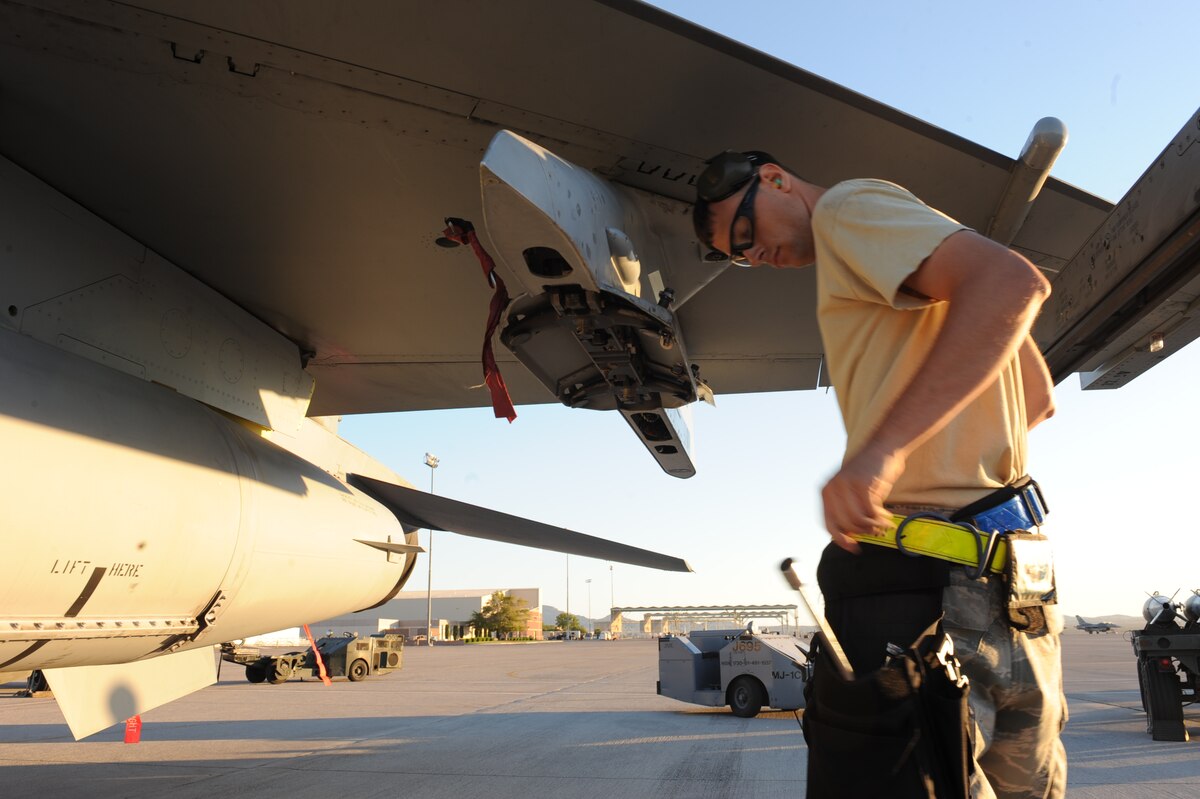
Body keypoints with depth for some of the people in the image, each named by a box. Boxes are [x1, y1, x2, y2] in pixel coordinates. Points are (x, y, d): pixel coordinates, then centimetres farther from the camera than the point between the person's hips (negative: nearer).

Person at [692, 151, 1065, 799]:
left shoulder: (847, 206, -2)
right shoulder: (915, 263, 25)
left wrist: (883, 447, -29)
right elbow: (1039, 397, 26)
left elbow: (1012, 281, -21)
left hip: (921, 580, -10)